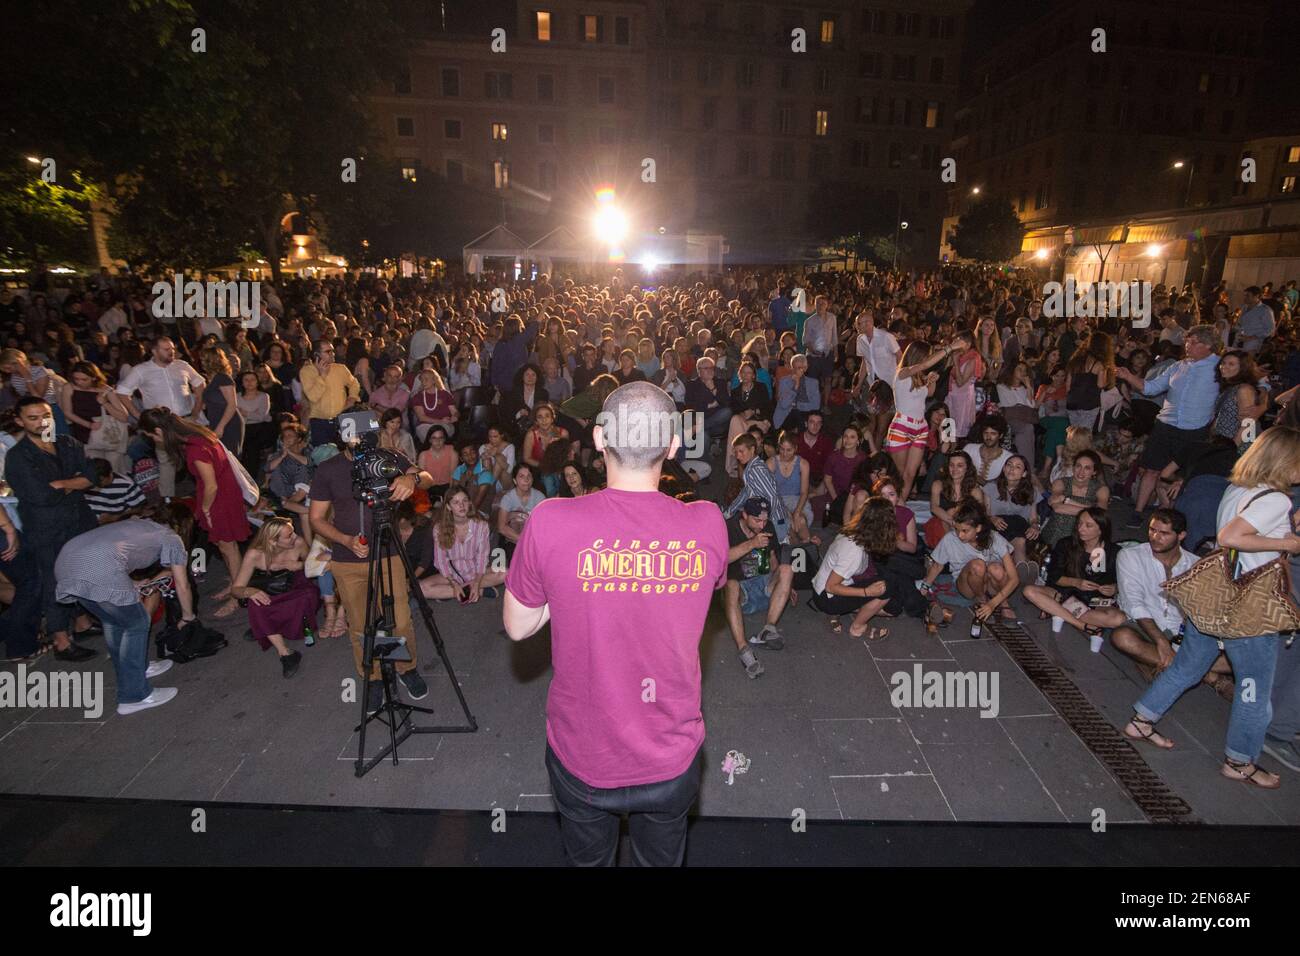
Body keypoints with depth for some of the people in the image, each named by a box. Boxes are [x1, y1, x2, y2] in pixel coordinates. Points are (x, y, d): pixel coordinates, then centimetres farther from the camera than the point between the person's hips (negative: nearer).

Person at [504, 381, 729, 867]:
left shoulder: (551, 521, -22)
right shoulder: (708, 523, -17)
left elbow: (517, 627, -7)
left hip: (582, 759, -1)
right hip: (671, 762, 2)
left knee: (586, 857, 30)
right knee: (662, 859, 30)